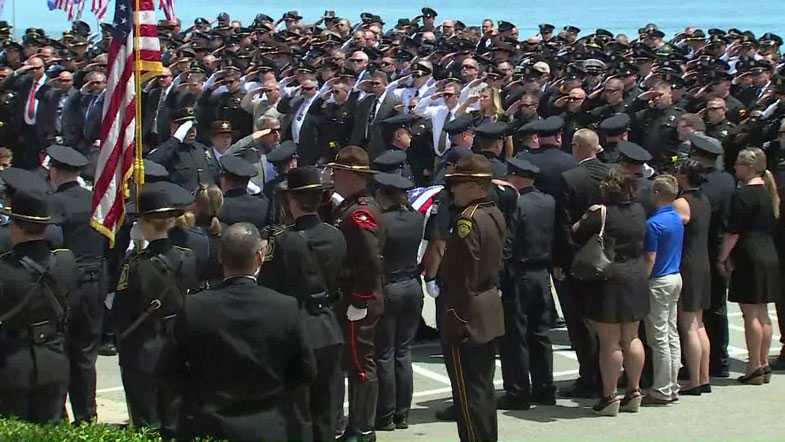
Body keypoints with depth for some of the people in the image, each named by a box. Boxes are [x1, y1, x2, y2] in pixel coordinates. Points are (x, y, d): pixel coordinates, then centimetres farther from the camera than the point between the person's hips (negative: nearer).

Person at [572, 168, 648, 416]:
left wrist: (587, 217, 10)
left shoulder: (601, 214, -14)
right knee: (631, 339, 15)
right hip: (636, 281, 6)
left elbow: (575, 235, -8)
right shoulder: (638, 211, 3)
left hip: (609, 282, -6)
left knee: (609, 343, -2)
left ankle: (609, 397, 2)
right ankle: (634, 391, 19)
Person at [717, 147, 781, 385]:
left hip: (749, 259, -9)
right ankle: (764, 364, 16)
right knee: (762, 313, 12)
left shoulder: (743, 194, -14)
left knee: (751, 314, -5)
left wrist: (722, 258, -8)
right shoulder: (768, 191, 13)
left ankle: (754, 367, -4)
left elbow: (733, 232, -16)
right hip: (769, 256, 9)